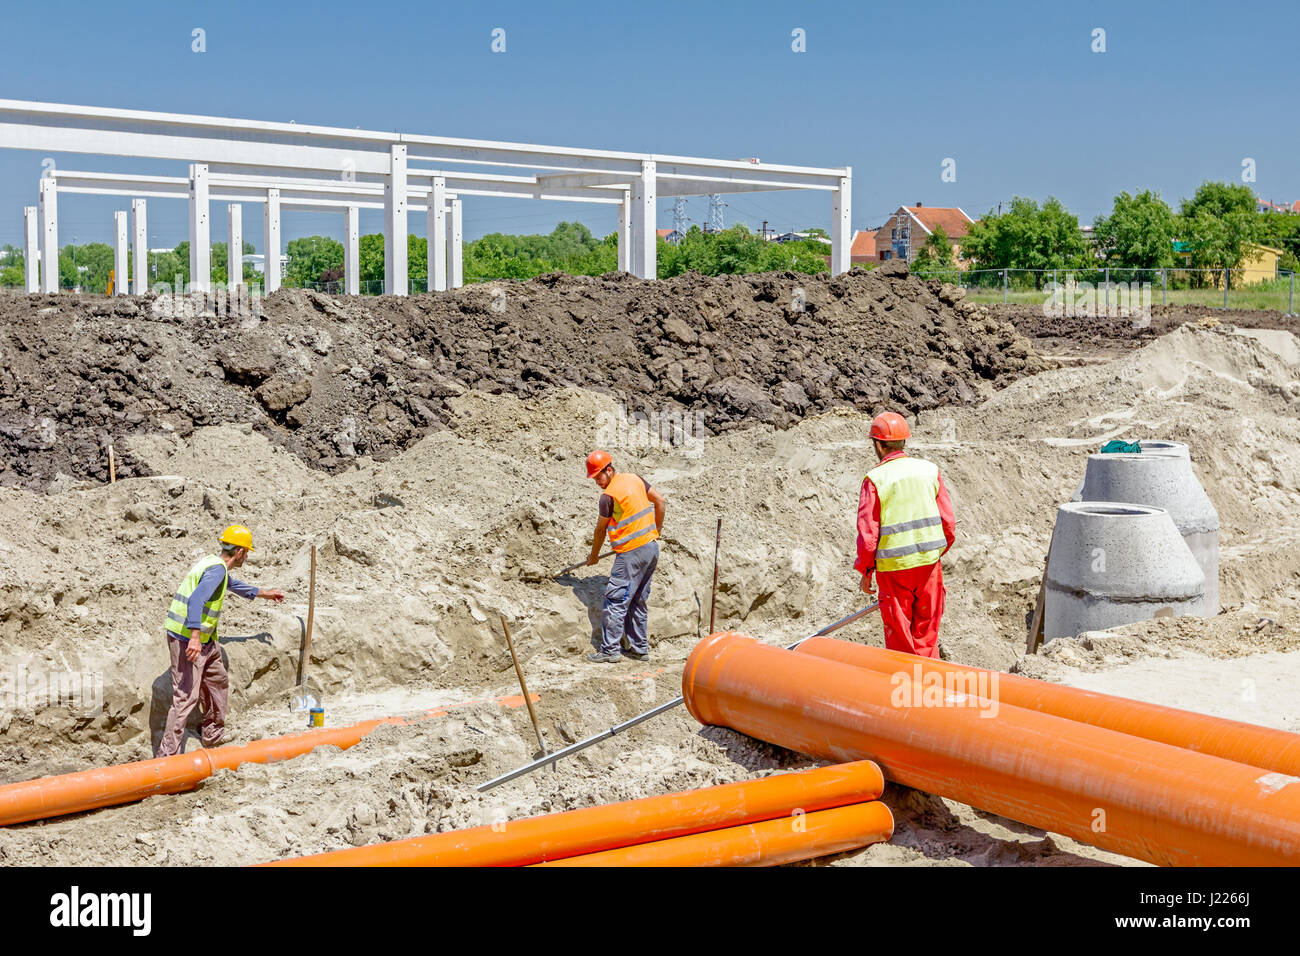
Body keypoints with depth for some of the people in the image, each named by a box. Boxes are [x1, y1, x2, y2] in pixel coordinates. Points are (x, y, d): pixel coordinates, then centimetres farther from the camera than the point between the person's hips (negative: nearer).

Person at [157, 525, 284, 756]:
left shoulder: (213, 563, 15)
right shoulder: (217, 568, -17)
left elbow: (233, 584, 37)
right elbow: (196, 600, -30)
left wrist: (262, 593, 49)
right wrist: (195, 636, -37)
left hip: (204, 640, 11)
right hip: (187, 639, -11)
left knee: (218, 683, 22)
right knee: (187, 696, -12)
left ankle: (213, 736, 37)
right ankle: (167, 754, -10)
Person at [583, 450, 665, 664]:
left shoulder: (609, 496, -12)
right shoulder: (635, 478, 9)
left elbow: (600, 529, -1)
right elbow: (659, 500, 15)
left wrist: (594, 555, 13)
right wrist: (658, 529, 25)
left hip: (632, 552, -9)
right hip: (652, 547, 9)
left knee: (616, 601, -3)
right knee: (638, 602, 16)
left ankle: (609, 650, -2)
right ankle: (639, 649, 19)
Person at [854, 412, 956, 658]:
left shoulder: (875, 479, -10)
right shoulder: (930, 470, 2)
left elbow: (868, 533, -10)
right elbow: (949, 524, 4)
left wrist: (865, 571, 1)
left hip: (893, 567, -3)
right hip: (929, 562, 4)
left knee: (899, 637, 9)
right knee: (926, 633, 15)